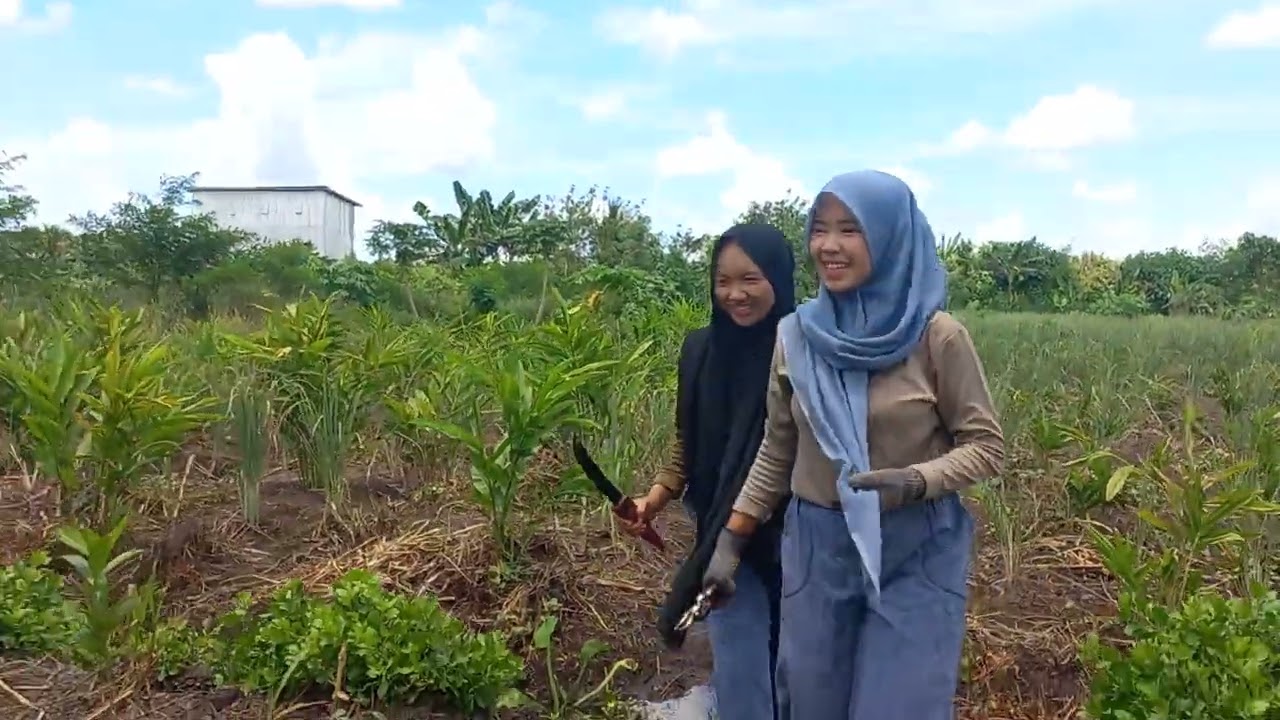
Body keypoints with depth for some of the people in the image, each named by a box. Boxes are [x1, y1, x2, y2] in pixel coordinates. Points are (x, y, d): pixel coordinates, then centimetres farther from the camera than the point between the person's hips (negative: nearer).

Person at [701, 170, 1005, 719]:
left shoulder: (937, 336, -12)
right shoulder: (796, 335, -2)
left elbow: (986, 446, -5)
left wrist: (916, 482, -23)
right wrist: (731, 538, 5)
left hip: (916, 554, -3)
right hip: (816, 548, 3)